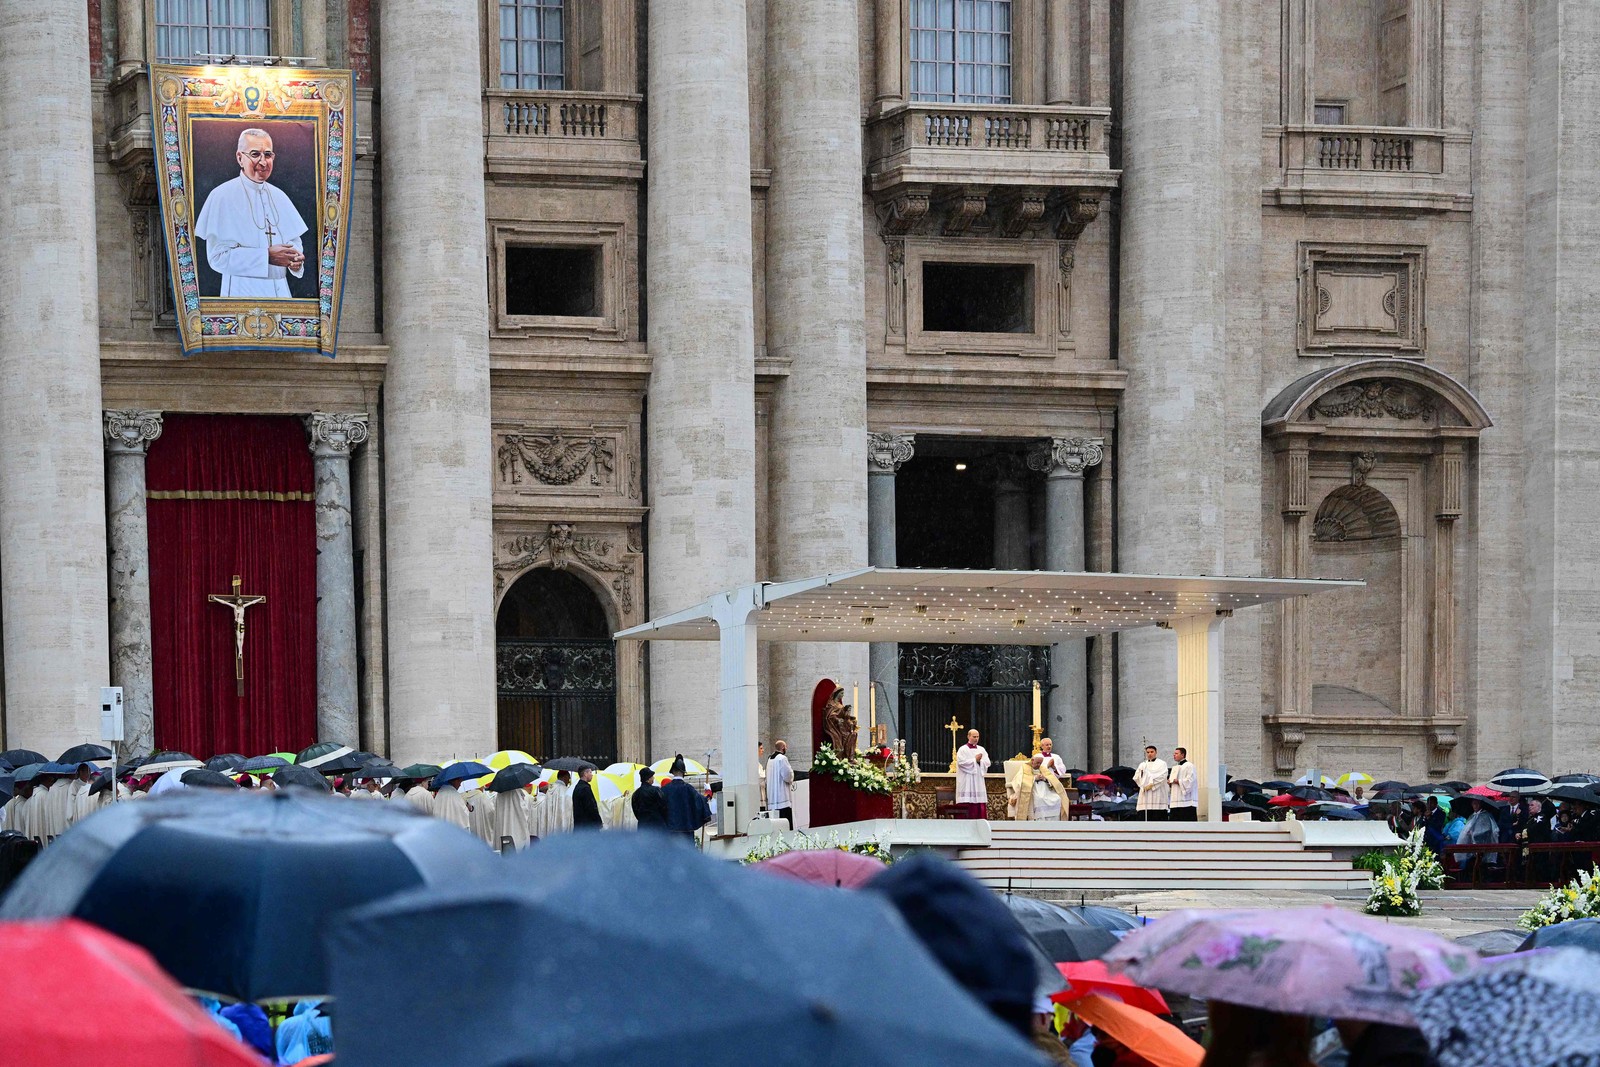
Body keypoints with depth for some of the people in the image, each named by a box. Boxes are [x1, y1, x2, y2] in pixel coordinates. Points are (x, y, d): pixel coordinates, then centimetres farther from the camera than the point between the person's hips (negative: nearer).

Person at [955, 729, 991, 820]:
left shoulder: (982, 750, 15)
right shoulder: (963, 750, 0)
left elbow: (987, 762, 7)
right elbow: (961, 762, -13)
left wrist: (980, 761, -12)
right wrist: (975, 760, -9)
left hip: (979, 780, 5)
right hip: (966, 781, -5)